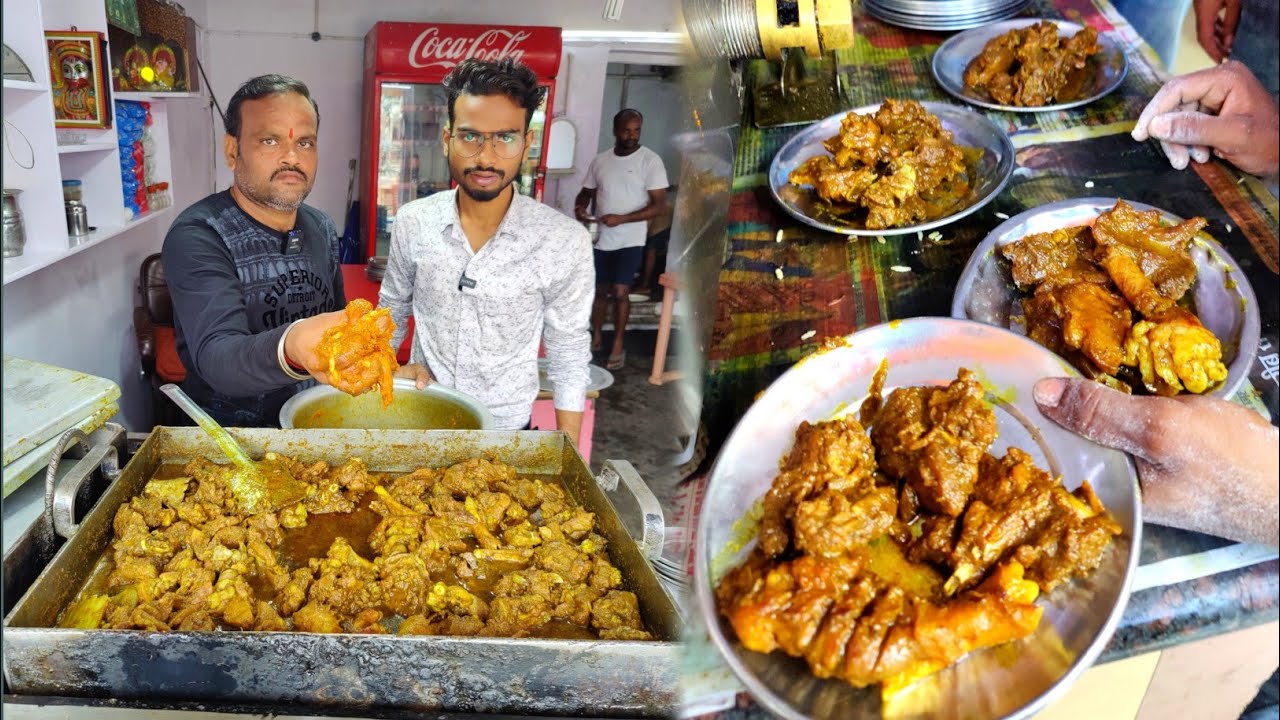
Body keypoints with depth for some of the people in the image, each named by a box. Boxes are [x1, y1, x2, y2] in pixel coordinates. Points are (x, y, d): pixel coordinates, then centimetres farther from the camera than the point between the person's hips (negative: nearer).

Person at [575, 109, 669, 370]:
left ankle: (618, 345, 5)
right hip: (601, 239, 4)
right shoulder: (600, 160, 4)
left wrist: (621, 218, -23)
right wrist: (580, 207, -10)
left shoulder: (650, 161, -10)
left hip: (630, 240, -4)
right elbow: (586, 192, 15)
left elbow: (658, 205, -14)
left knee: (620, 291, -10)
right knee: (601, 290, 13)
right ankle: (596, 338, 30)